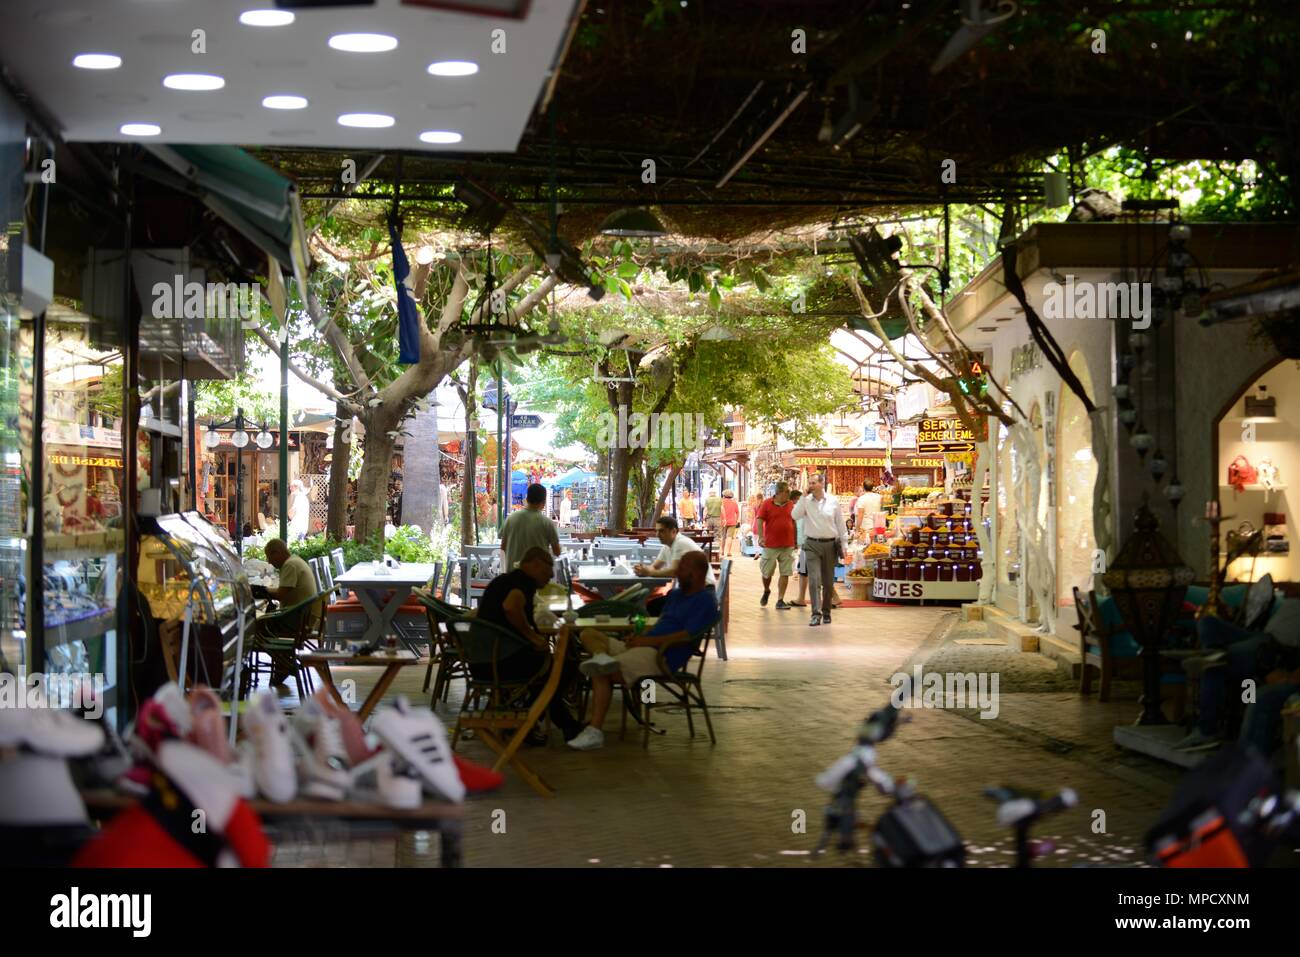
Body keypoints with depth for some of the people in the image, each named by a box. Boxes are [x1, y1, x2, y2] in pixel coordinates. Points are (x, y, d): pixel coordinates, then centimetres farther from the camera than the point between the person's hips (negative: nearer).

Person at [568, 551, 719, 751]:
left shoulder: (706, 600, -7)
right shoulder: (676, 594, 24)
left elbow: (687, 636, -17)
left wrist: (647, 640, -16)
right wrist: (639, 635, 5)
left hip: (663, 657, -10)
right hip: (644, 647, 10)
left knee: (602, 673, -27)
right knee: (588, 634, -4)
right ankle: (602, 657, -29)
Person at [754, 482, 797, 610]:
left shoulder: (791, 505, 6)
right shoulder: (767, 503, -5)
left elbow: (794, 523, 14)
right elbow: (759, 520, -7)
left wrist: (795, 541, 14)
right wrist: (761, 536, -20)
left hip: (787, 546, 3)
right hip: (770, 545, -3)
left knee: (785, 573, 0)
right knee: (766, 572, 7)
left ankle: (780, 600, 5)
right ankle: (766, 591, 36)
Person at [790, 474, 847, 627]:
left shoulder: (833, 501, 2)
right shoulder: (806, 501, 1)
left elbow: (840, 524, 6)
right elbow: (795, 515, -15)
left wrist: (844, 544, 5)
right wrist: (804, 496, -15)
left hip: (830, 544, 1)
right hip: (812, 545, -1)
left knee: (828, 582, 8)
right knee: (814, 580, -11)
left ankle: (826, 612, 20)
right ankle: (816, 613, -15)